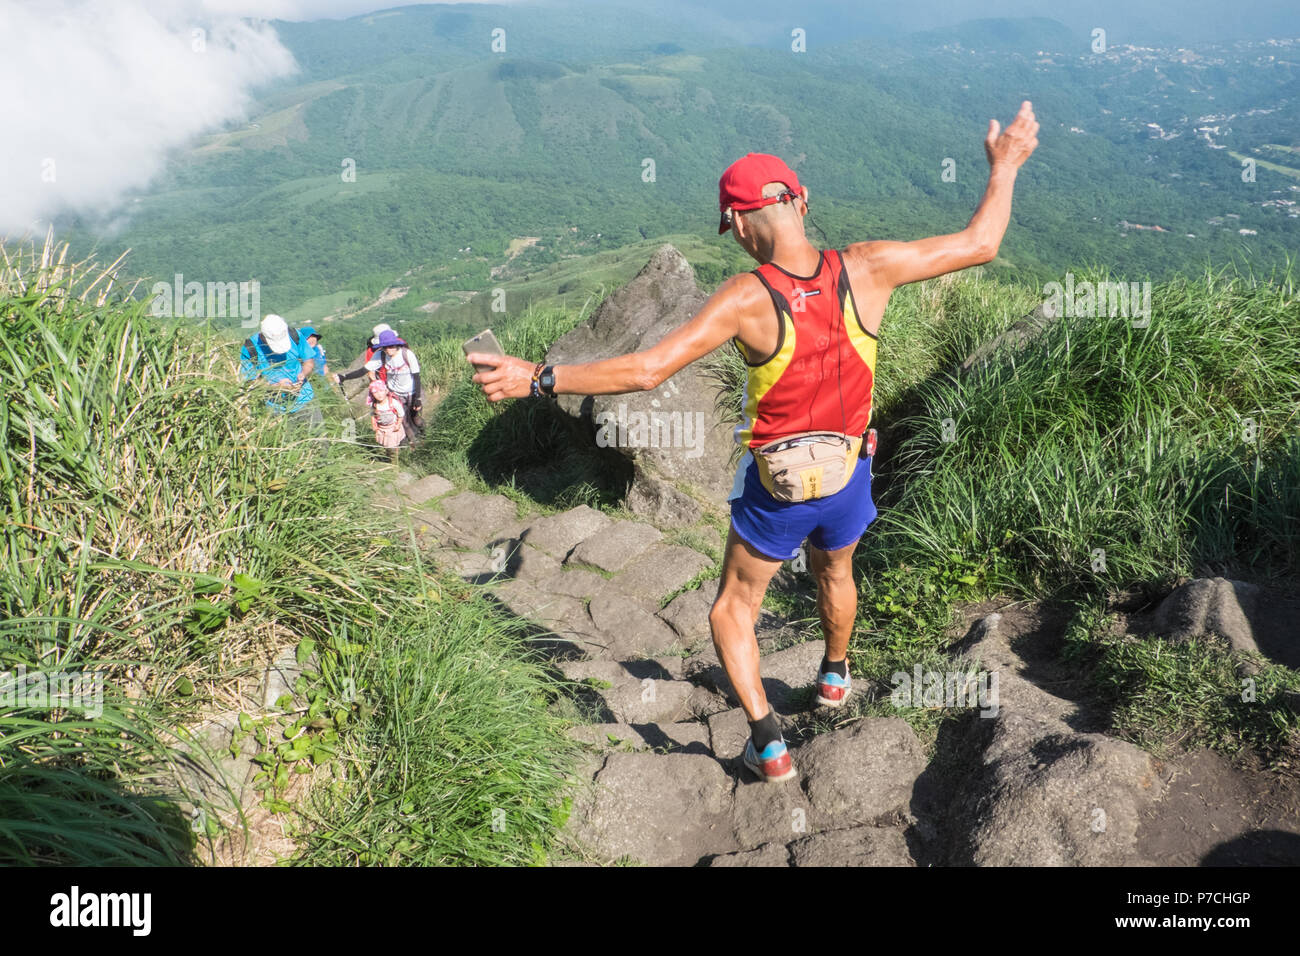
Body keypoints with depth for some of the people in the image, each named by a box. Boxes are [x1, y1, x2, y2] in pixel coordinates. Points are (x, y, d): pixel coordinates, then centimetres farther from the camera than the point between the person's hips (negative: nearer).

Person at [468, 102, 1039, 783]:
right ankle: (835, 677, 59)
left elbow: (646, 370, -30)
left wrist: (539, 380, -24)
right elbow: (979, 245, -4)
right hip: (848, 477, 4)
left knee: (734, 606, 20)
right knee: (834, 572, 34)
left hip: (772, 486, -4)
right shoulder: (866, 268, -15)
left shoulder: (746, 298, -24)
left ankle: (768, 742, 16)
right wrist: (1004, 167, 13)